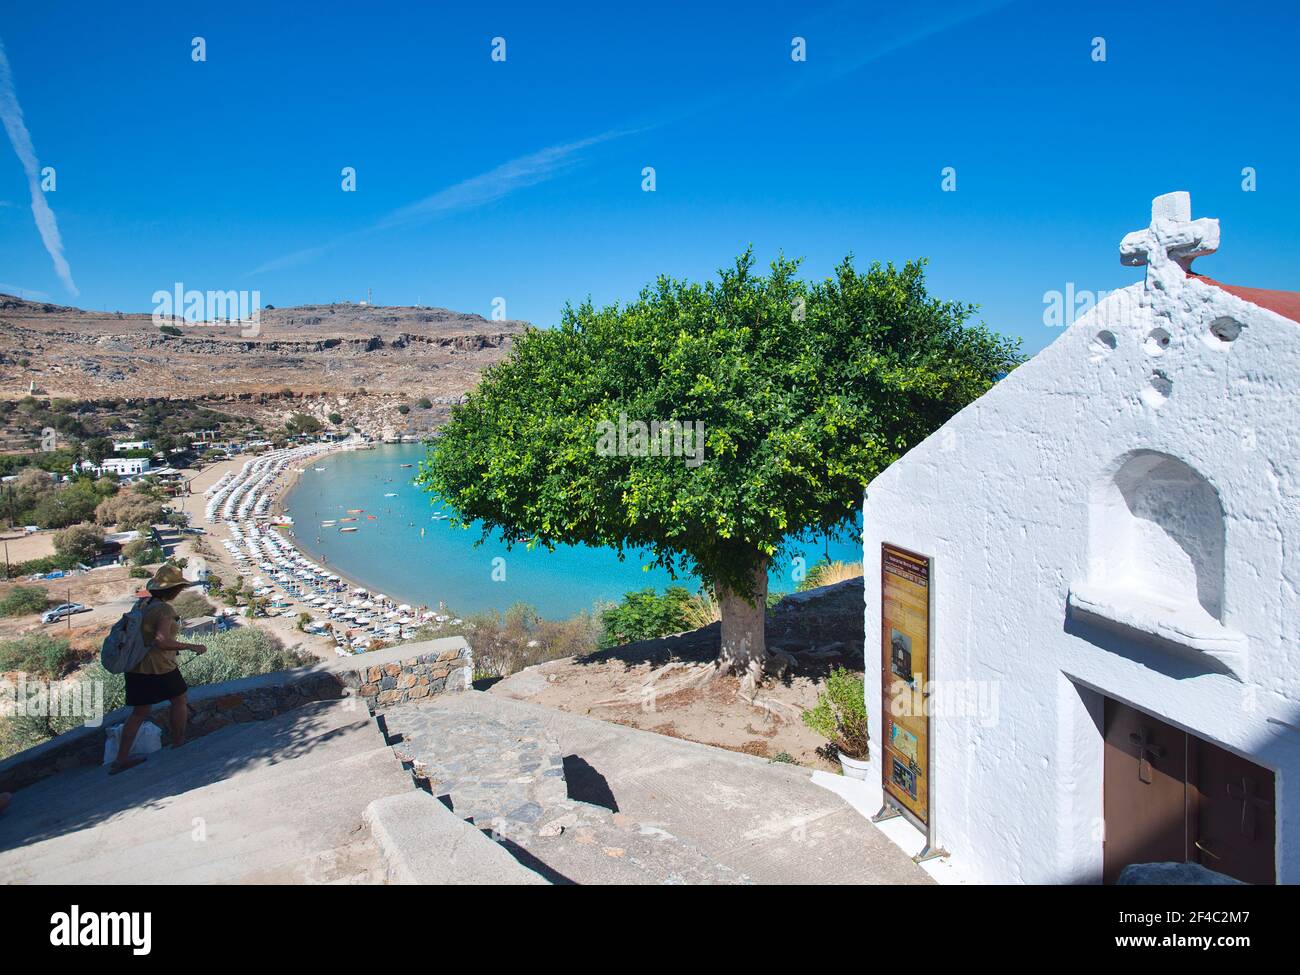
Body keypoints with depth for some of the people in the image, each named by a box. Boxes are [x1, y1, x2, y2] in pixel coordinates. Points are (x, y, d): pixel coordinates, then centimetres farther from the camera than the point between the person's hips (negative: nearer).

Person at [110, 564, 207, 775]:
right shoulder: (164, 610, -17)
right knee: (179, 700, 13)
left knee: (140, 712, 15)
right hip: (159, 667, -8)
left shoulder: (145, 605, 8)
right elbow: (161, 641, -26)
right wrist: (191, 647, -21)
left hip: (136, 668, 8)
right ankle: (178, 743, 22)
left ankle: (121, 759, 17)